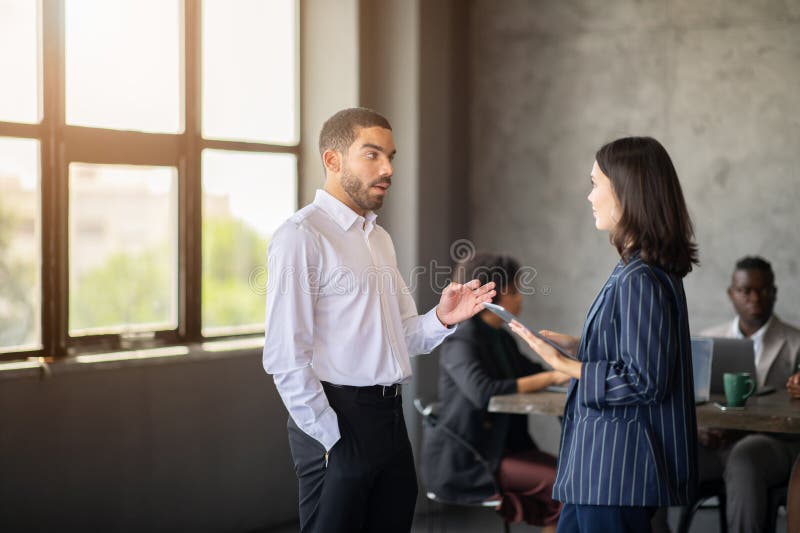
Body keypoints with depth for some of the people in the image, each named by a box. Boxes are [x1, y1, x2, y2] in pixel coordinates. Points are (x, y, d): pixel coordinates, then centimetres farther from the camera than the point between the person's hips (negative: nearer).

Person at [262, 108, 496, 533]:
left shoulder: (380, 239, 16)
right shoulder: (301, 236, -11)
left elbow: (403, 337, 14)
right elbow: (285, 358, -16)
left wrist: (442, 319, -5)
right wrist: (332, 438, -15)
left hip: (390, 417, 8)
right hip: (336, 420, -8)